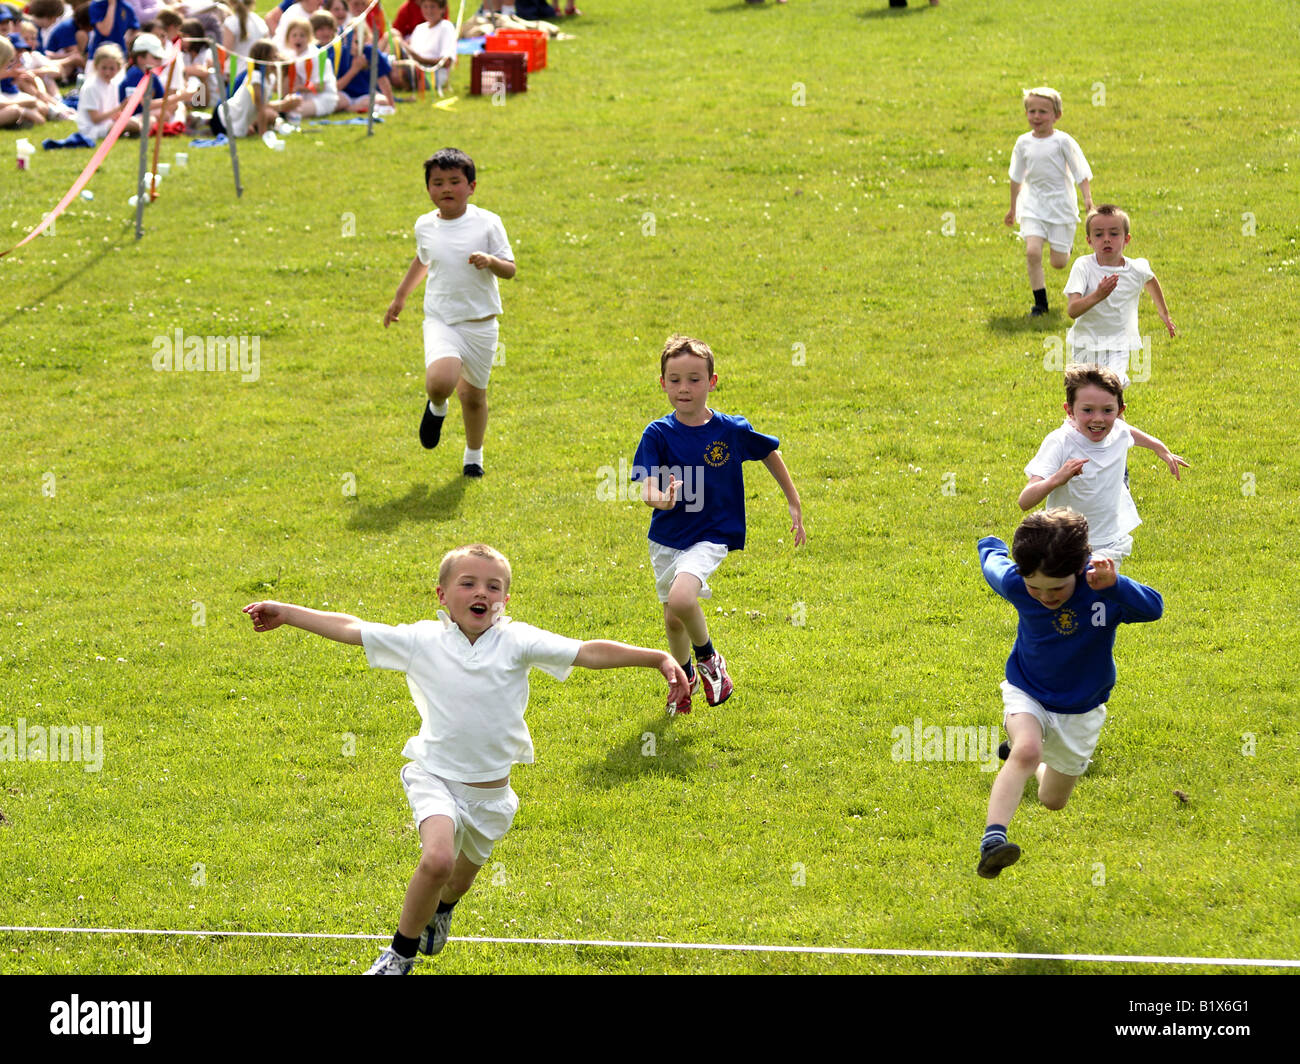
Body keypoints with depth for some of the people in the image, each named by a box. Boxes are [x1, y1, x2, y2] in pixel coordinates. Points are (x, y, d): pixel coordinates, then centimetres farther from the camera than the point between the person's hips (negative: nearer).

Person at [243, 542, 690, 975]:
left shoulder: (517, 642, -10)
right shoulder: (421, 640, -8)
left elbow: (590, 652, -14)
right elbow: (349, 629, -1)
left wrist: (658, 657, -22)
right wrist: (285, 613, -1)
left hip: (490, 790, 2)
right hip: (436, 778, -2)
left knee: (461, 874, 23)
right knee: (438, 858, -28)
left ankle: (441, 909, 62)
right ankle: (400, 954, -5)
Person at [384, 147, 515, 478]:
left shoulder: (487, 224, -6)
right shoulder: (425, 226, 3)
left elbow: (510, 269, -5)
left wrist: (491, 261, -26)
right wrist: (400, 296, 29)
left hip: (480, 323, 0)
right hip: (441, 322, 0)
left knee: (473, 395, 12)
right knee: (440, 382, -26)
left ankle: (474, 455, 38)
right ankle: (437, 408, 12)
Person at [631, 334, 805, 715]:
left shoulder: (732, 430, -10)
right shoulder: (658, 434, -10)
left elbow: (770, 453, 8)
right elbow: (646, 484, -20)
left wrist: (794, 504, 12)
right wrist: (656, 497, -46)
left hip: (709, 537, -3)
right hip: (666, 537, 3)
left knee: (681, 599, -29)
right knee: (673, 620, 15)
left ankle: (709, 659, 1)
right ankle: (685, 678, 46)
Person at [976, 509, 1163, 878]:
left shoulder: (1101, 589, -29)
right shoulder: (1015, 585, -24)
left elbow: (1153, 608, -47)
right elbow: (990, 554, -2)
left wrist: (1114, 585, -62)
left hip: (1080, 708, 1)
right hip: (1027, 693, -1)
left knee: (1053, 801, 18)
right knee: (1026, 751, -35)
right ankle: (992, 839, -41)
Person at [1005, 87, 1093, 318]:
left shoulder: (1062, 141, -8)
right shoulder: (1023, 143, 3)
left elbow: (1080, 173, -5)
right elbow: (1016, 177, 16)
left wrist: (1087, 198, -19)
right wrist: (1013, 208, 22)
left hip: (1061, 205, -2)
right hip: (1033, 205, 2)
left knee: (1058, 262, 1)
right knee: (1032, 252, -18)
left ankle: (1065, 245, 38)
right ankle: (1040, 302, -7)